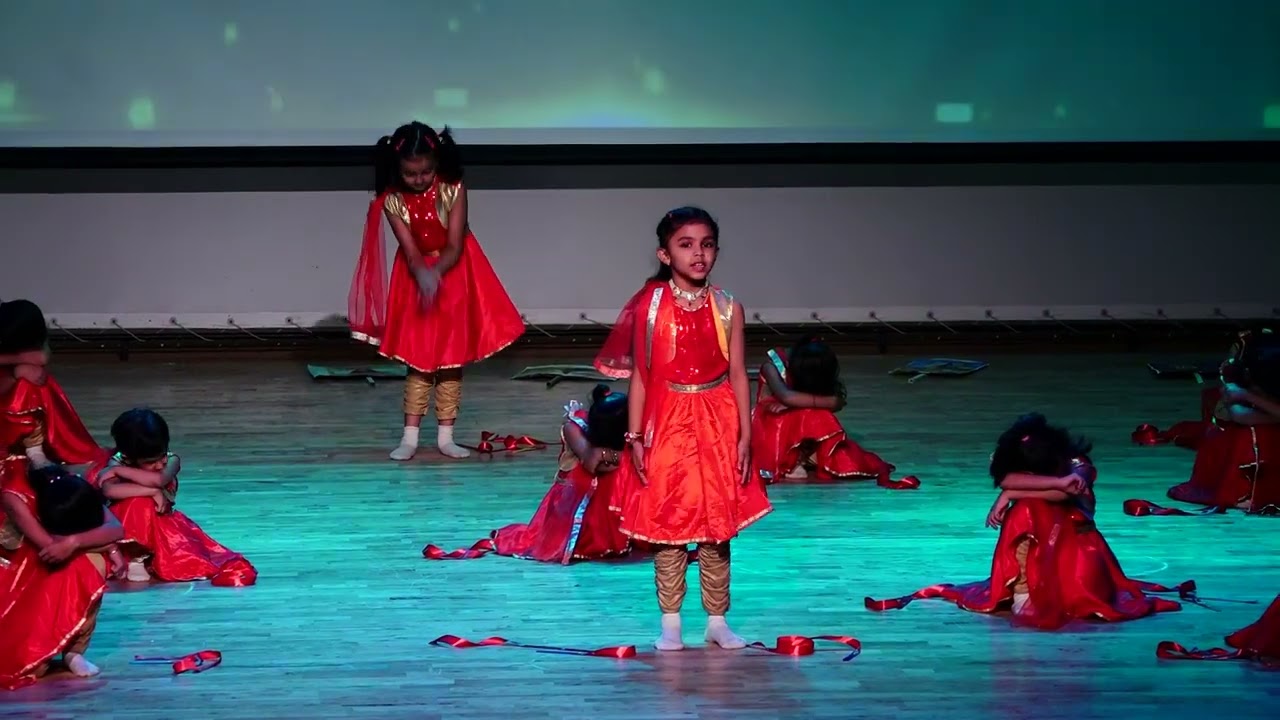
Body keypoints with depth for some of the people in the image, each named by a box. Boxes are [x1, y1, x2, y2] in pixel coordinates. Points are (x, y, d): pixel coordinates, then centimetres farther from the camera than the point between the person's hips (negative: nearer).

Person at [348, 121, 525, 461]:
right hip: (416, 278, 0)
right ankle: (410, 435, 2)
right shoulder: (392, 200, -17)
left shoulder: (453, 191, -20)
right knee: (418, 359, -1)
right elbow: (411, 251, -18)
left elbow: (455, 247, -20)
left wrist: (436, 273, -38)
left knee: (451, 359, 3)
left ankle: (445, 435, 9)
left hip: (454, 275, 0)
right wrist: (423, 277, -38)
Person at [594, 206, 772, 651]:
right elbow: (640, 376, -1)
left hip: (717, 426, 1)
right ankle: (670, 623, 13)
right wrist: (635, 437, -4)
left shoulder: (727, 309, -1)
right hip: (667, 426, -1)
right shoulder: (651, 307, -4)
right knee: (666, 525, 4)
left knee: (717, 527, 6)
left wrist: (744, 436, -2)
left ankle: (717, 622, 16)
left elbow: (738, 376, 2)